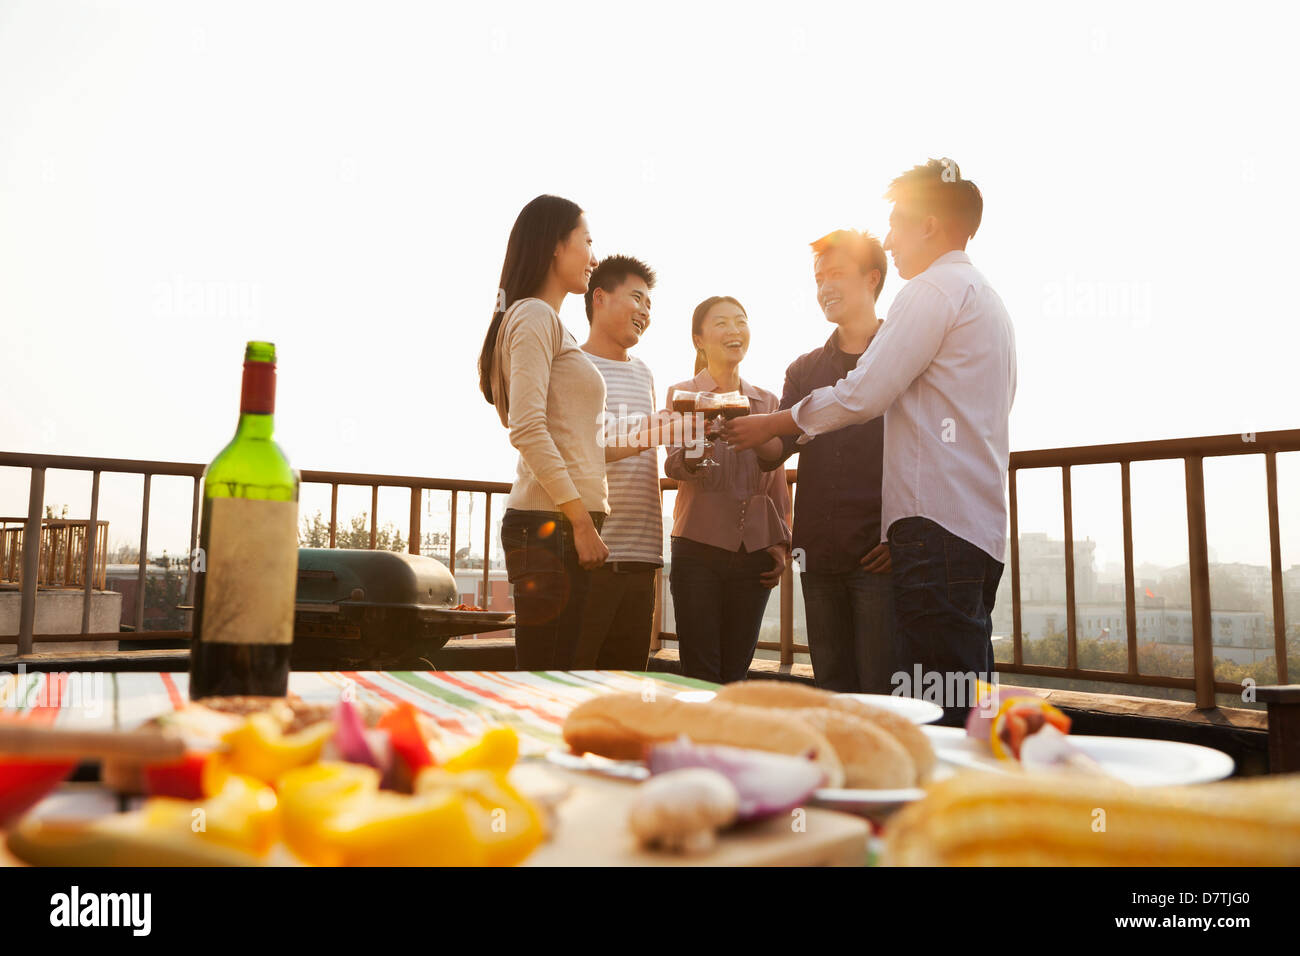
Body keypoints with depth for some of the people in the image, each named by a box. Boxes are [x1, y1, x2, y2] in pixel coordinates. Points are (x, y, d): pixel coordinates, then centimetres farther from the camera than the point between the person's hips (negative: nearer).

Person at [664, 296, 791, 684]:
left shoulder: (767, 402, 13)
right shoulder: (682, 394, 3)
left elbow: (777, 479, 16)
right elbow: (673, 466, -11)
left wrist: (781, 543, 8)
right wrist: (691, 454, -33)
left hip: (754, 552, 3)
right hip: (698, 549, -3)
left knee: (736, 674, 7)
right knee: (700, 675, -3)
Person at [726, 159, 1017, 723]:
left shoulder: (935, 288, -4)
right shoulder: (987, 299, 27)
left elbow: (862, 396, -9)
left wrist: (770, 425, 3)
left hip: (937, 525, -10)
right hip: (981, 529, 10)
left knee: (941, 708, -12)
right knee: (968, 706, 9)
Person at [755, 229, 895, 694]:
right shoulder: (805, 369, 19)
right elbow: (774, 453, 8)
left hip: (878, 556, -4)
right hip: (820, 555, 5)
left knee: (880, 693, -6)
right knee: (832, 694, 9)